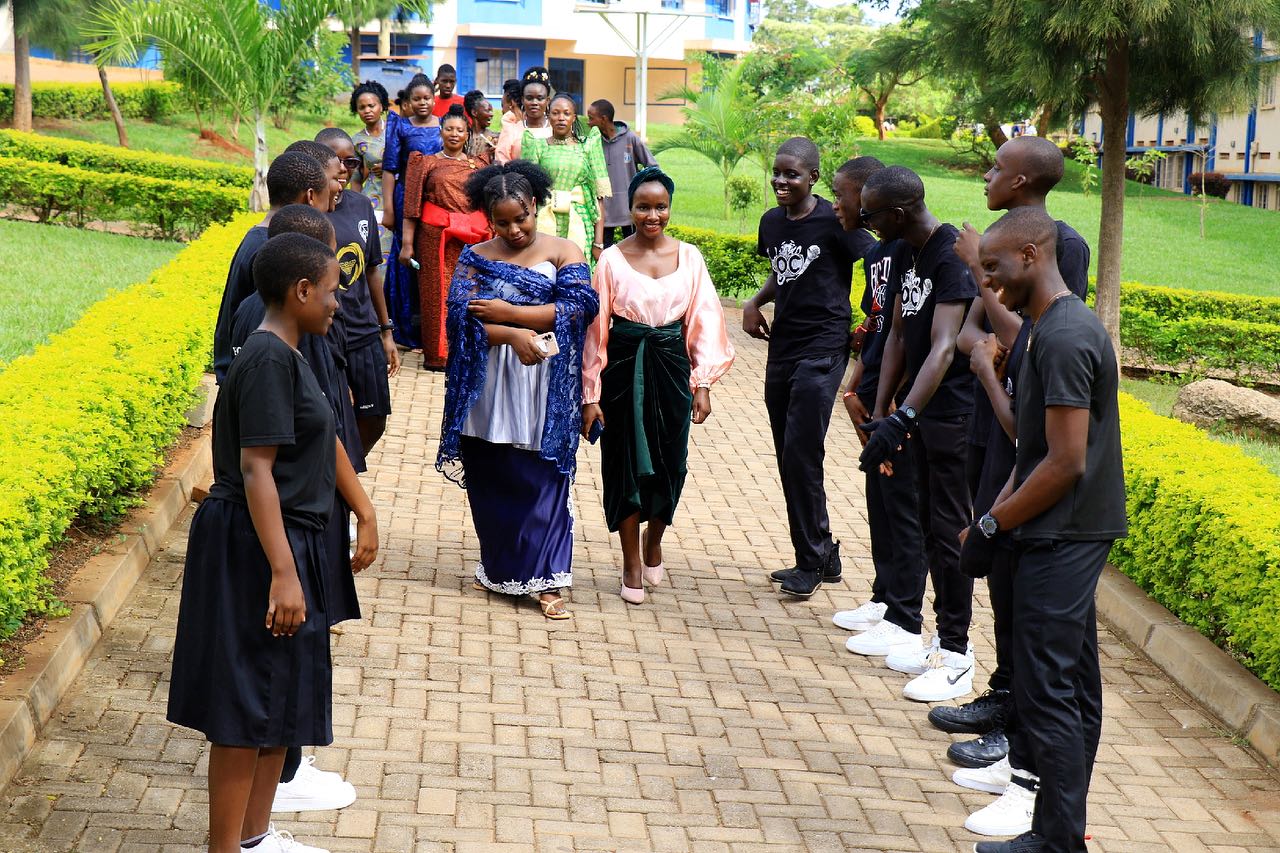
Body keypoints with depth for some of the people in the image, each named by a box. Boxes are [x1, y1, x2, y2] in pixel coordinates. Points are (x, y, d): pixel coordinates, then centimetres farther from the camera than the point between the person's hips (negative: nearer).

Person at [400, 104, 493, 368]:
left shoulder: (479, 165, 14)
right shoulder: (427, 163, 7)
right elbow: (412, 205, 3)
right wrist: (407, 243, -5)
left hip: (474, 236, 2)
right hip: (436, 235, -2)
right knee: (438, 291, -2)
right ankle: (438, 353, 4)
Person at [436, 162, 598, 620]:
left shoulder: (562, 252, 2)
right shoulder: (475, 257, 7)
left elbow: (580, 305, -13)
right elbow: (461, 315, -6)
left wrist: (506, 312, -13)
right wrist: (514, 335, -22)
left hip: (546, 386, -2)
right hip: (489, 385, 2)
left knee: (543, 480, -3)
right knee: (490, 480, 9)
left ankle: (547, 580, -1)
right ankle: (498, 567, 25)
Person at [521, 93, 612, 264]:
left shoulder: (587, 146, 7)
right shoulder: (538, 146, 8)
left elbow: (599, 196, 2)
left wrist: (598, 242, -6)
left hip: (580, 225, 0)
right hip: (546, 224, 0)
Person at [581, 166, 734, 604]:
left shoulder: (689, 257, 1)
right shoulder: (612, 259, -4)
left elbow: (704, 322, 4)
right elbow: (596, 328, -3)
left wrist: (703, 384, -1)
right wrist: (591, 394, -4)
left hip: (671, 368, 2)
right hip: (624, 369, -2)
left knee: (669, 463, 8)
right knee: (626, 462, 4)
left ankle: (653, 546, 34)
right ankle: (632, 564, 18)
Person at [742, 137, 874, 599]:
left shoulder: (834, 221, -10)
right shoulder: (772, 222, 11)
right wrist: (755, 302, 9)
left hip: (823, 348, -7)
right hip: (782, 346, 8)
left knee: (801, 453, -10)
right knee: (789, 456, 10)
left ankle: (811, 560, 3)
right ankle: (822, 553, 23)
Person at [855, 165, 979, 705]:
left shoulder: (952, 257, -20)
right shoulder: (910, 254, 9)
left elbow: (943, 348, -29)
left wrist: (901, 418, -38)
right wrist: (880, 413, 6)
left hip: (954, 413, -9)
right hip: (922, 412, 9)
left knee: (948, 530, -3)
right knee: (928, 523, 15)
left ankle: (955, 655, 4)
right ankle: (908, 624, 24)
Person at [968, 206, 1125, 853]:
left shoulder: (1063, 339, -20)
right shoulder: (1058, 327, 12)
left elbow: (1066, 464, -22)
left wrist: (991, 528, -13)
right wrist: (994, 515, 7)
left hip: (1061, 539, -10)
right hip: (1074, 534, 10)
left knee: (1045, 692, -4)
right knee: (1073, 687, 14)